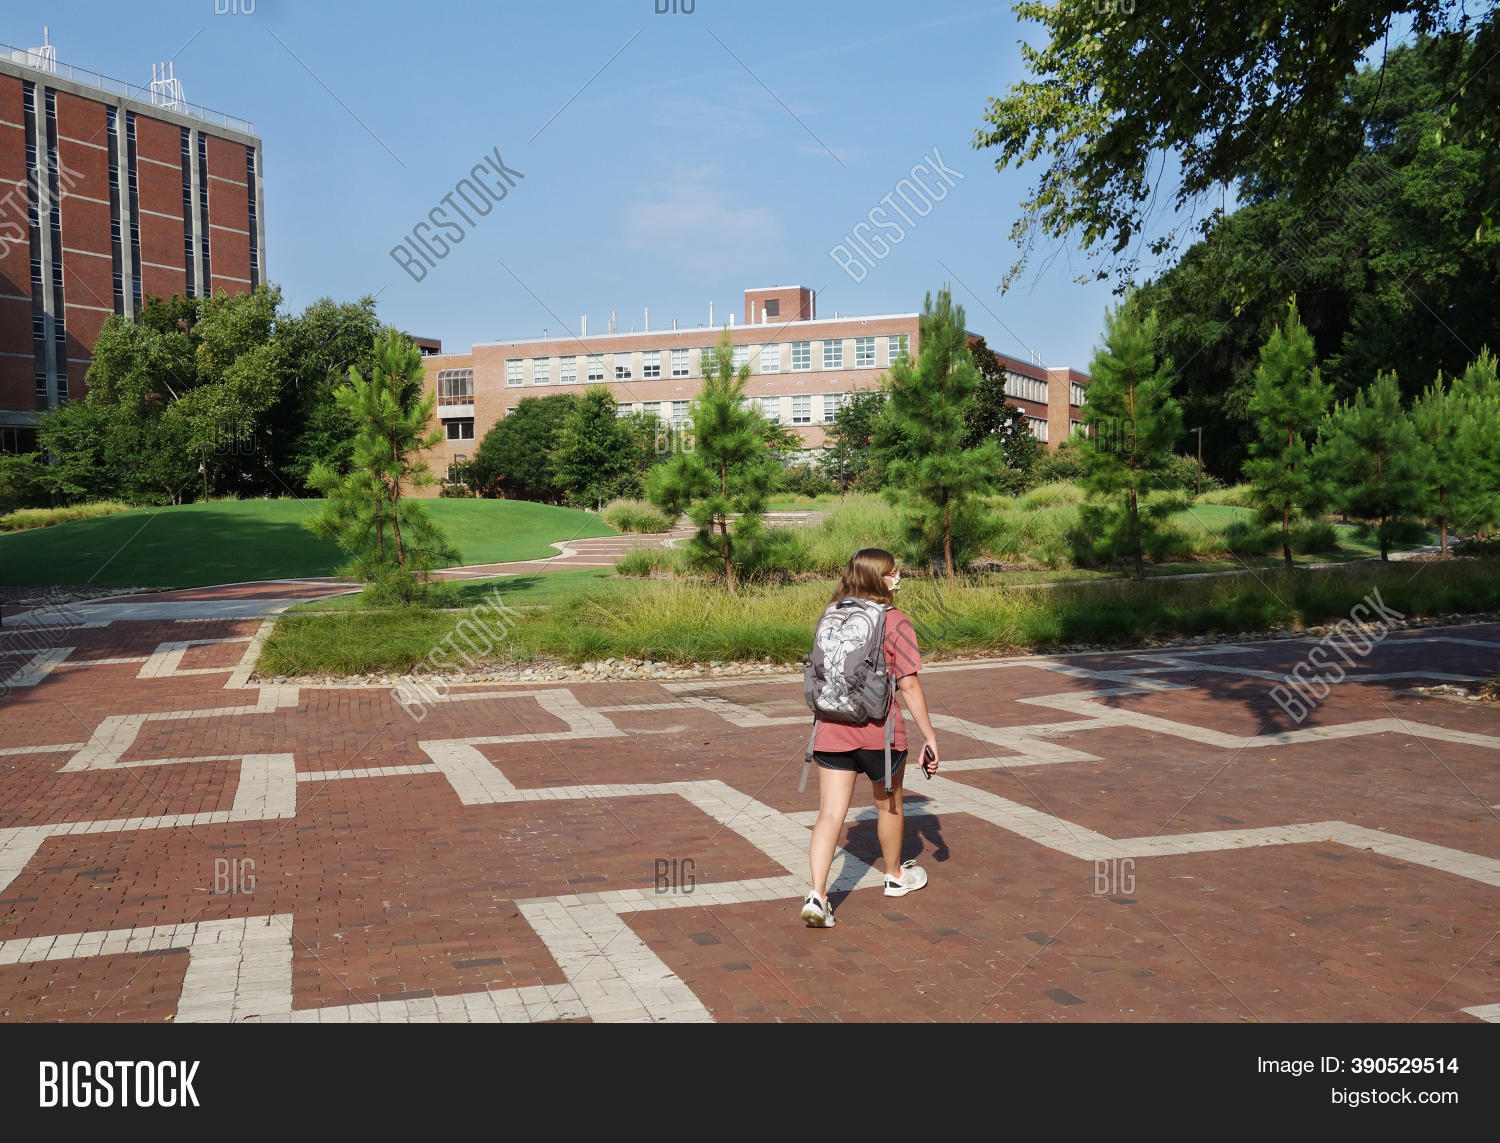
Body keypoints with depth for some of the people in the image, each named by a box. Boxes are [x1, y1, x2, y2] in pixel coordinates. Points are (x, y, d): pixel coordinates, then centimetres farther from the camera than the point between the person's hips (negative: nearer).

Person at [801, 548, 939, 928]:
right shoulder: (896, 623, -9)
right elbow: (908, 685, -11)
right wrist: (930, 736, -6)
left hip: (832, 730, 3)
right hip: (879, 730, -3)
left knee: (830, 813, 2)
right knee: (889, 804, 20)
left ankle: (817, 894, -11)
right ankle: (896, 876, 40)